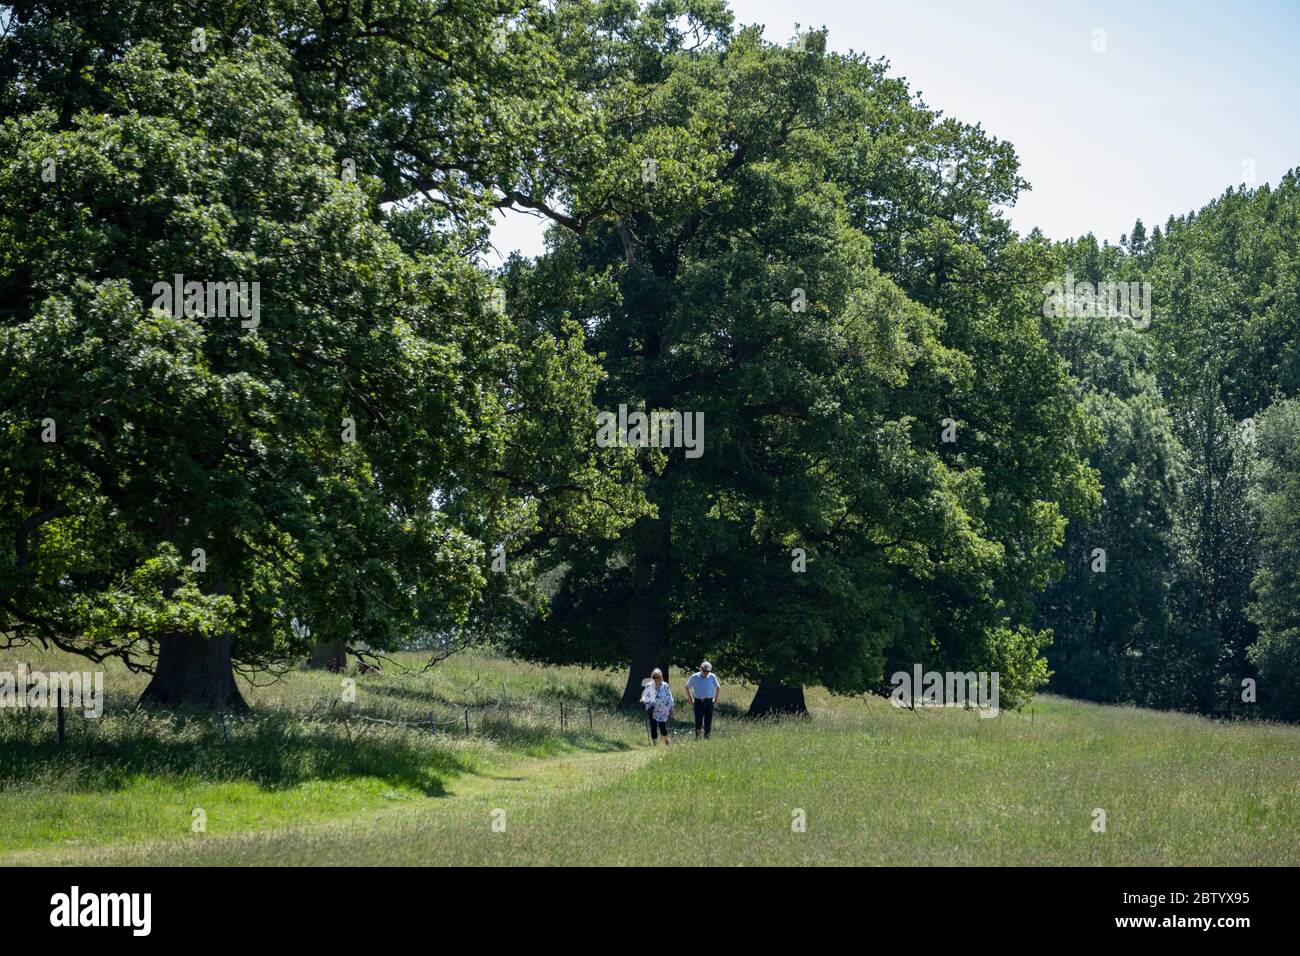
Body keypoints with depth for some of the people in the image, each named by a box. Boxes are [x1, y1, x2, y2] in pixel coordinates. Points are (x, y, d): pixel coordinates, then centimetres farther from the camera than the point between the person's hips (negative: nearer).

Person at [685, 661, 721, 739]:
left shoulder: (712, 676, 1)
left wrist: (715, 699, 9)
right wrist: (690, 699, 4)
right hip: (698, 702, -2)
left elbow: (718, 687, 16)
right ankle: (697, 737, -2)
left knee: (708, 722, 3)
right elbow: (687, 687, 8)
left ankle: (707, 738, 11)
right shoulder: (695, 677, -4)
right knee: (698, 721, -7)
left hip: (709, 702, 2)